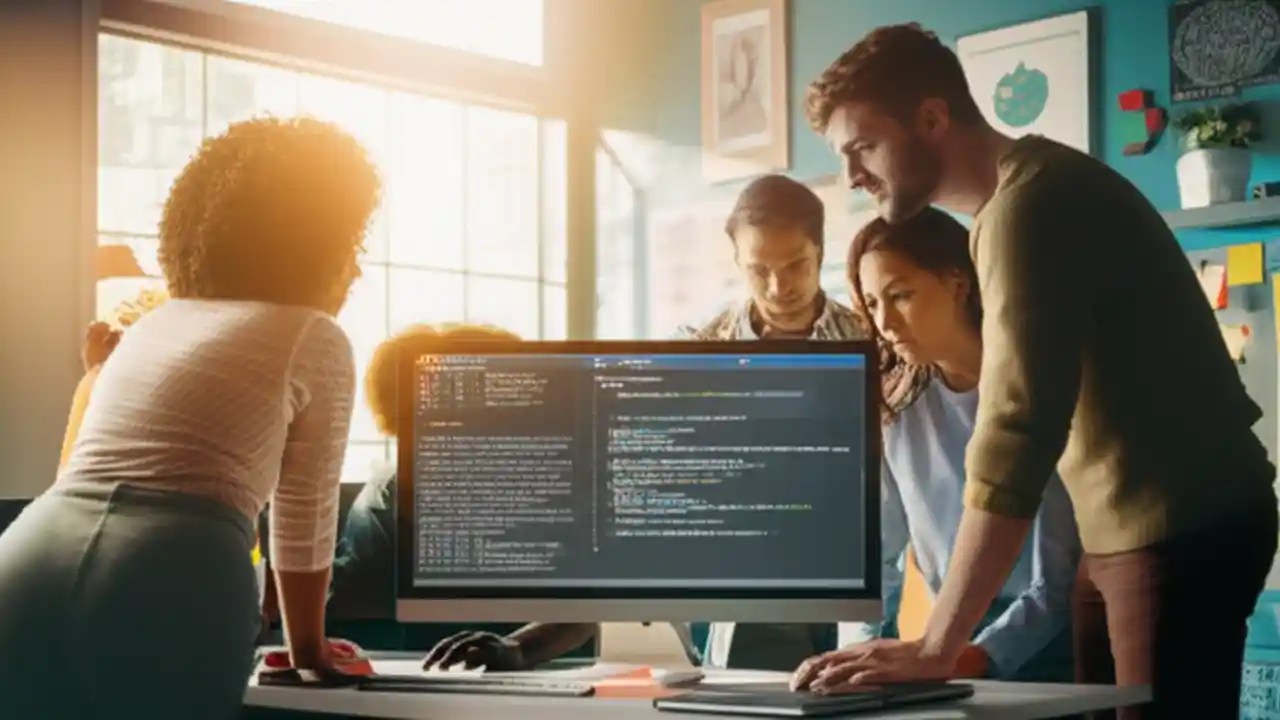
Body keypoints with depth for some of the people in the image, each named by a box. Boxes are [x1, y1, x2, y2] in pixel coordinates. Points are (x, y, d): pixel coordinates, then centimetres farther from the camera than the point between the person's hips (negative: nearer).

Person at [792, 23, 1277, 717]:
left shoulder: (1030, 202, -19)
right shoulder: (1012, 199, 13)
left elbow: (1015, 434, -28)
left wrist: (936, 647, -30)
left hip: (1179, 526, -9)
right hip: (1128, 524, 9)